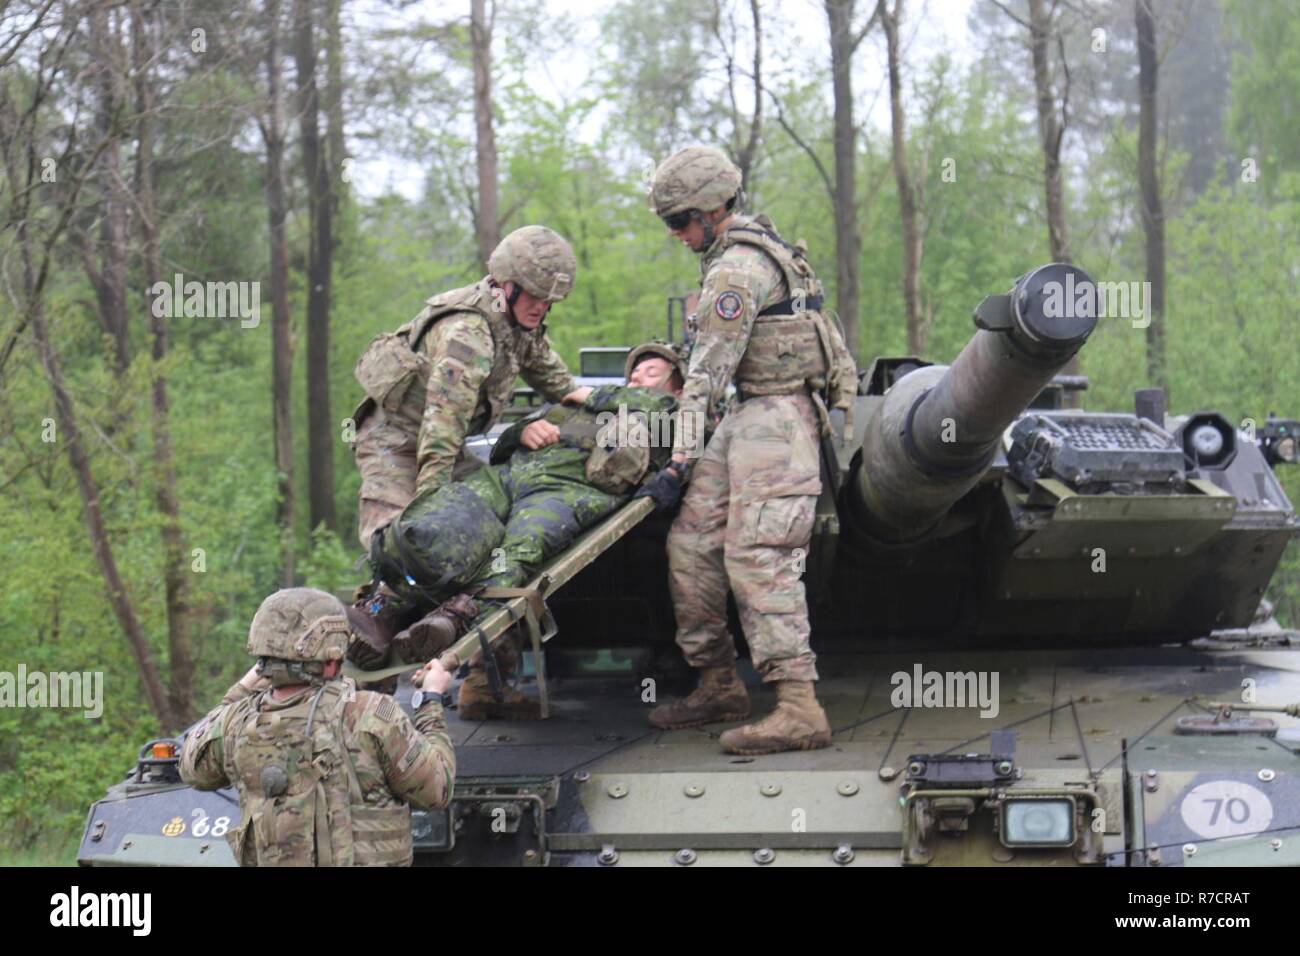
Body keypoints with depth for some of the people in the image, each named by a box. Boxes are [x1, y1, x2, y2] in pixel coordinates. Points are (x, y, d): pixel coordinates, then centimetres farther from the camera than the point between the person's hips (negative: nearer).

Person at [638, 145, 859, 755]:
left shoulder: (737, 268, -15)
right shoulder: (756, 246, 18)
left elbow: (708, 375, -17)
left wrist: (677, 463, -17)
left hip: (776, 418, -11)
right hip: (748, 418, 11)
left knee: (758, 558, -18)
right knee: (690, 545, 9)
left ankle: (799, 710, -25)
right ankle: (718, 685, 15)